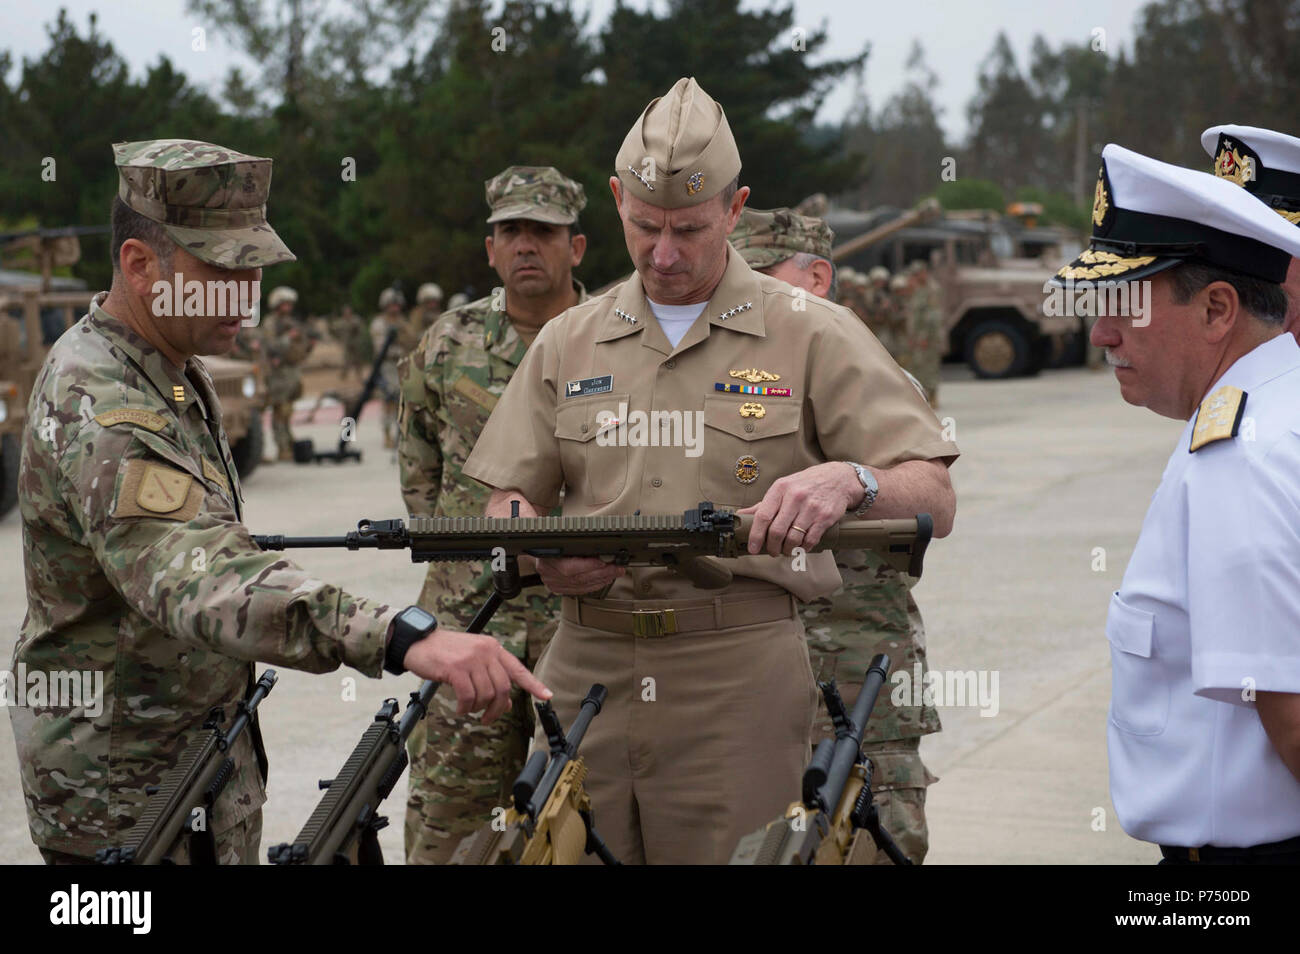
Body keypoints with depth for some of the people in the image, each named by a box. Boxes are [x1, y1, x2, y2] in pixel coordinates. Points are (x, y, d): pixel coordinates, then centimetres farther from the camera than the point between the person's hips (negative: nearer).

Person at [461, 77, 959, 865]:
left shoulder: (813, 335, 3)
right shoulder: (567, 344, 14)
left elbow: (935, 501, -3)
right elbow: (508, 501, 16)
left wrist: (850, 481, -25)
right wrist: (542, 553, -8)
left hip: (742, 673, -3)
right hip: (587, 669, 3)